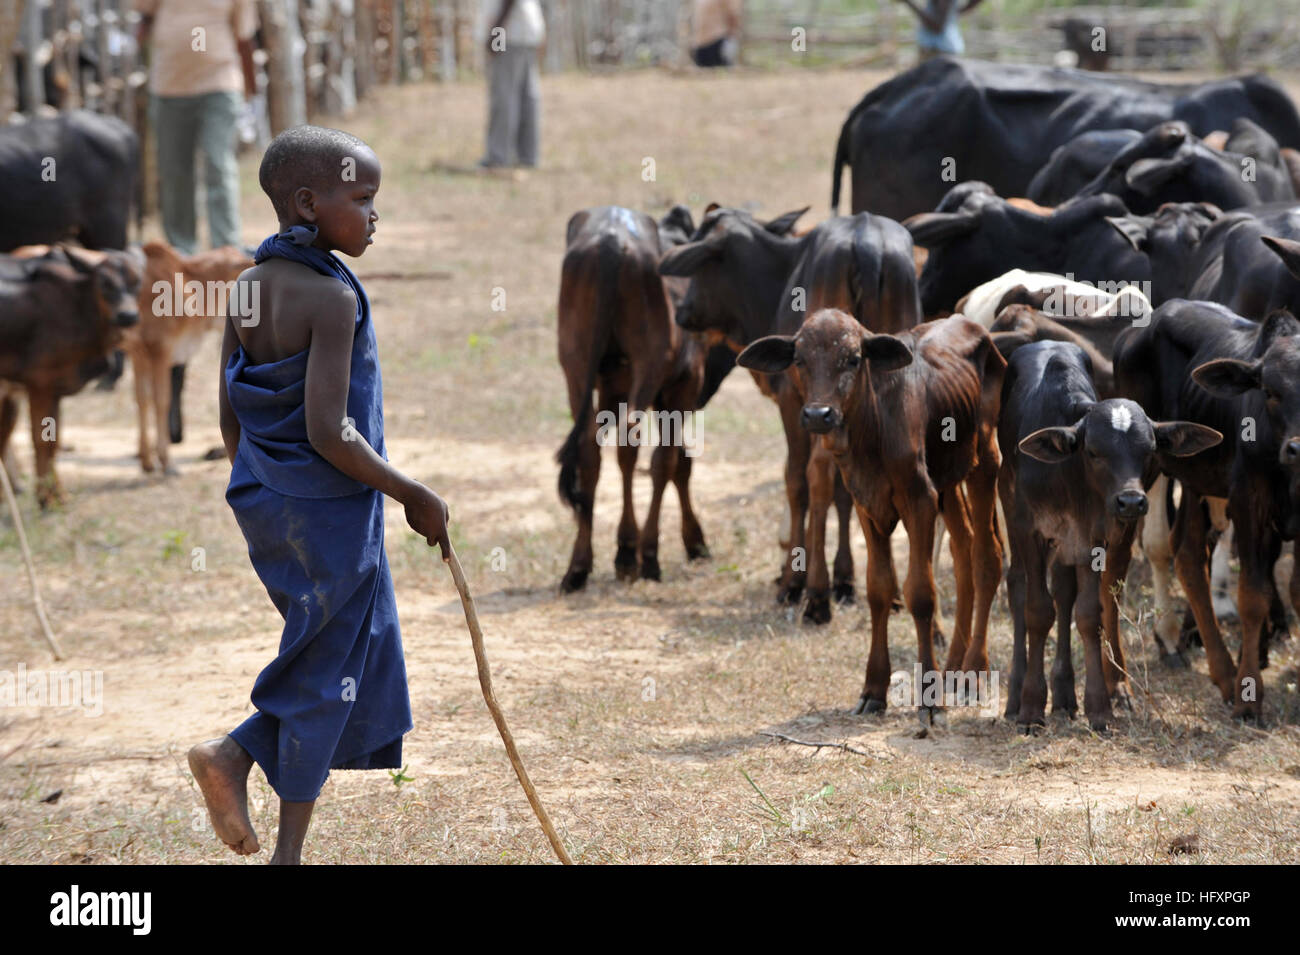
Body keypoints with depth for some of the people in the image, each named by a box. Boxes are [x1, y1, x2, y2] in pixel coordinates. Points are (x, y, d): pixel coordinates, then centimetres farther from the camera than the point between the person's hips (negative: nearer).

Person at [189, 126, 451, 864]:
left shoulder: (247, 290, 4)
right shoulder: (332, 297, -20)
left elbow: (231, 418, 10)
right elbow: (328, 431, -24)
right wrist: (414, 496, -14)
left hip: (265, 501, 8)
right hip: (330, 511, -8)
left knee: (358, 656, 20)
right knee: (327, 672, 4)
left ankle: (233, 755, 8)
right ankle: (291, 851, 10)